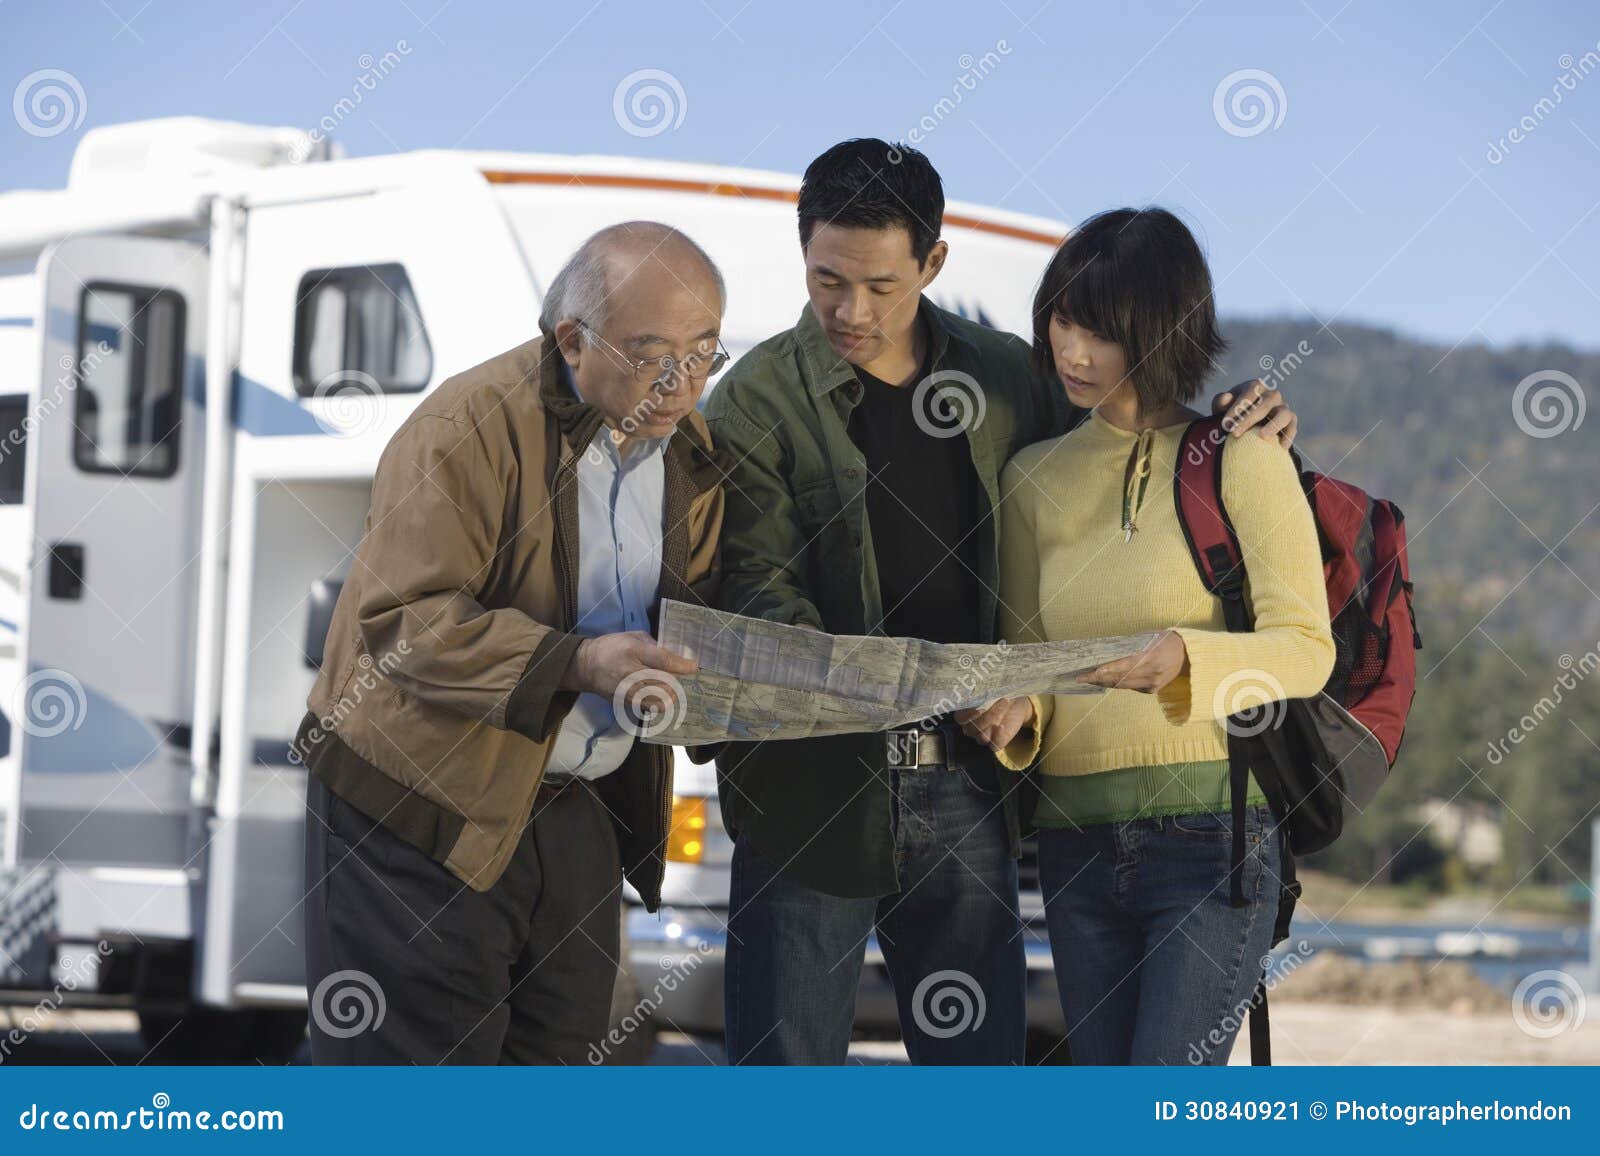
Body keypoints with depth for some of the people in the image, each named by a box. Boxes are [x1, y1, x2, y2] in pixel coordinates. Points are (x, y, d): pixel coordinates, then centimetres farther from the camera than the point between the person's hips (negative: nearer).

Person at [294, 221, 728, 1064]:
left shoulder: (687, 445, 8)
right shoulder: (472, 425, -16)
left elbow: (695, 605, 20)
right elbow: (404, 620, -22)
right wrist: (577, 663, -32)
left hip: (576, 803, 7)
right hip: (427, 804, -7)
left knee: (560, 1050, 10)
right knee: (419, 1058, -5)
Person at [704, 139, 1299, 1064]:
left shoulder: (1008, 375, 7)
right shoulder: (758, 402, -5)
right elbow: (756, 587, -13)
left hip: (967, 787, 3)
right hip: (814, 792, -3)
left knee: (981, 1058, 10)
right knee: (785, 1063, 2)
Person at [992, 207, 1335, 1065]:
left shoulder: (1241, 461, -4)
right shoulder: (1033, 478, 12)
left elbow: (1306, 648, -9)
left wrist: (1187, 659, -27)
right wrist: (1018, 713, -8)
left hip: (1212, 835, -5)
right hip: (1075, 841, 5)